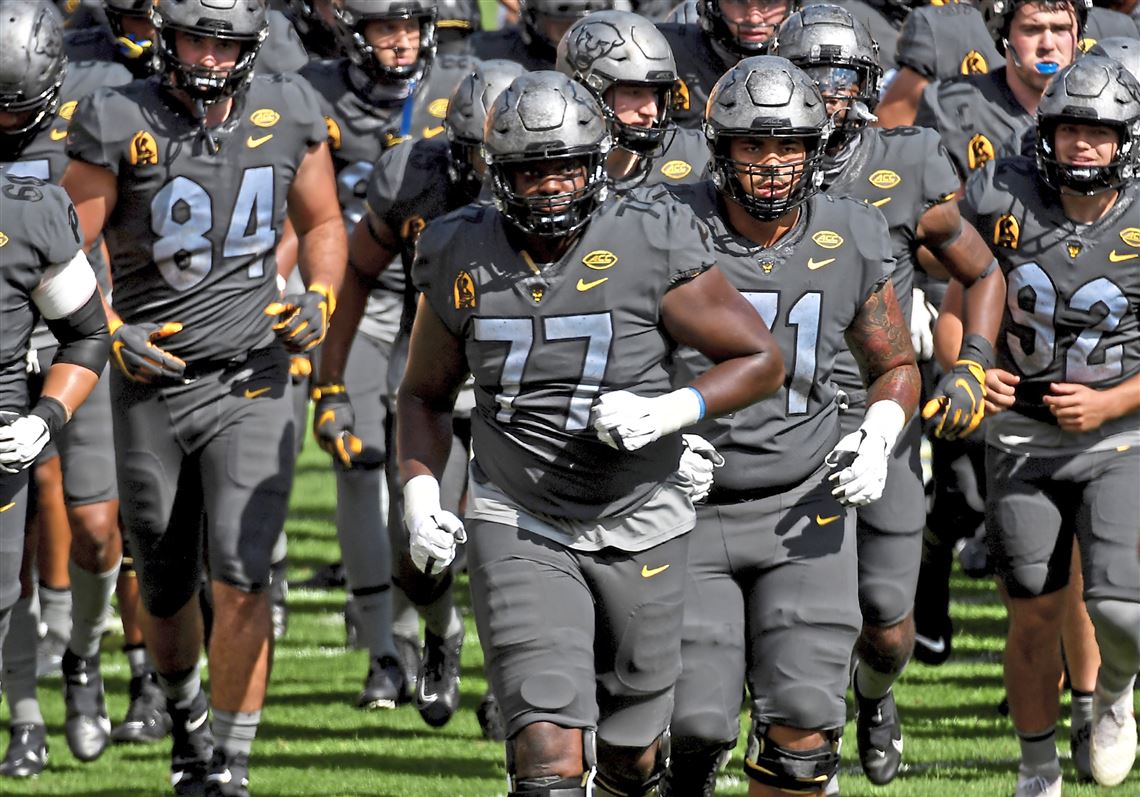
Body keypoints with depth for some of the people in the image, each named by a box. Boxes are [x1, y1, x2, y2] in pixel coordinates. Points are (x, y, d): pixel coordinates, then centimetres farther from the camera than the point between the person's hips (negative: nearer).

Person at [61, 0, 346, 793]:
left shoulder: (288, 115, -2)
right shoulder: (120, 124, -10)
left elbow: (322, 224, 14)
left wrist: (321, 298, -5)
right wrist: (110, 334, -18)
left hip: (252, 380, 0)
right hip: (153, 387, 0)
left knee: (241, 576, -15)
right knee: (167, 591, 13)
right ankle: (185, 710, 44)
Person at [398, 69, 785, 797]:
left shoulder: (649, 249, -13)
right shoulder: (465, 263, -4)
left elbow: (762, 360, -6)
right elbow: (425, 393, 12)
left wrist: (669, 412, -22)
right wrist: (421, 494, -4)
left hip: (639, 532, 0)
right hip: (518, 530, 0)